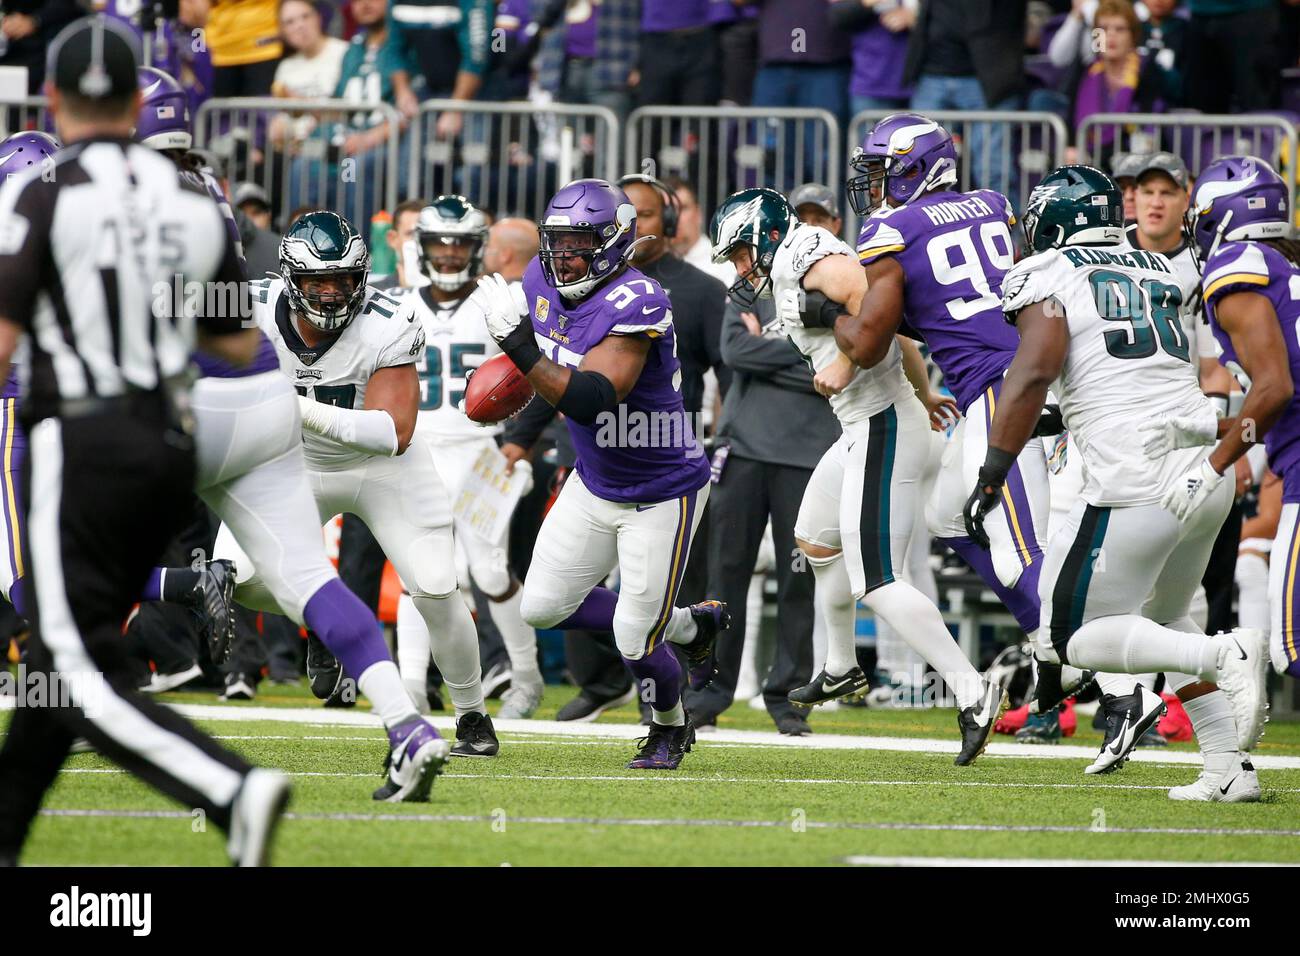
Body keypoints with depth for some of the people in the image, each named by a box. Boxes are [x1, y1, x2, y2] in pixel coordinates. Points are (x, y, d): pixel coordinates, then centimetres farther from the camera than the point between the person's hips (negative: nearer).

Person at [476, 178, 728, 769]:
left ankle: (671, 729, 29)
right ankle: (689, 627, 27)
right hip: (595, 483, 8)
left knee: (636, 641, -4)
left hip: (661, 494, -8)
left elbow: (591, 400, -41)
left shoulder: (634, 305, -30)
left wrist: (520, 347, -44)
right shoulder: (545, 283, -6)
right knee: (544, 607, 10)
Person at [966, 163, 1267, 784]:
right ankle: (1231, 767, 11)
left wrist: (991, 473, -13)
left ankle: (1222, 657, -17)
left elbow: (1034, 372, -14)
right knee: (1163, 619, 25)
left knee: (1069, 636, 4)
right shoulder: (1159, 272, 19)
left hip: (1137, 484, -7)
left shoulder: (1048, 278, -1)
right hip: (1209, 471, 7)